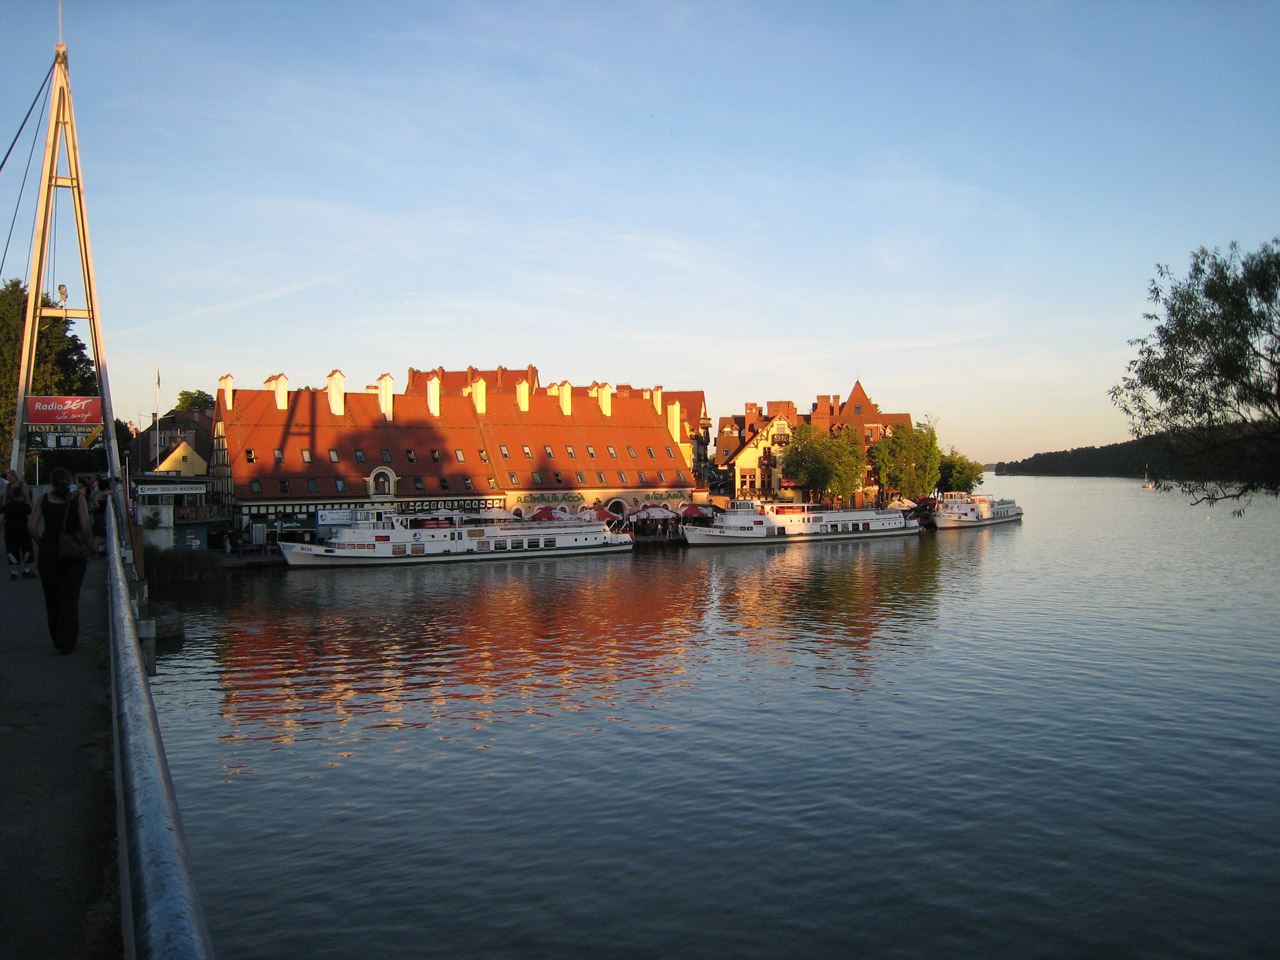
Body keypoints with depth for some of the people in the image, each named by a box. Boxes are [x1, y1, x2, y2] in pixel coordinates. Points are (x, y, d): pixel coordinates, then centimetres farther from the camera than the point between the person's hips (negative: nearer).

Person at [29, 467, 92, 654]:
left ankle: (58, 640, 23)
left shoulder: (44, 499, 2)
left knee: (52, 597, 15)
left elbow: (32, 527, -4)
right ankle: (66, 642, -4)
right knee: (70, 597, 3)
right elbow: (85, 526, -14)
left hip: (48, 551, 2)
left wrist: (41, 544, 9)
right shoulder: (78, 499, -5)